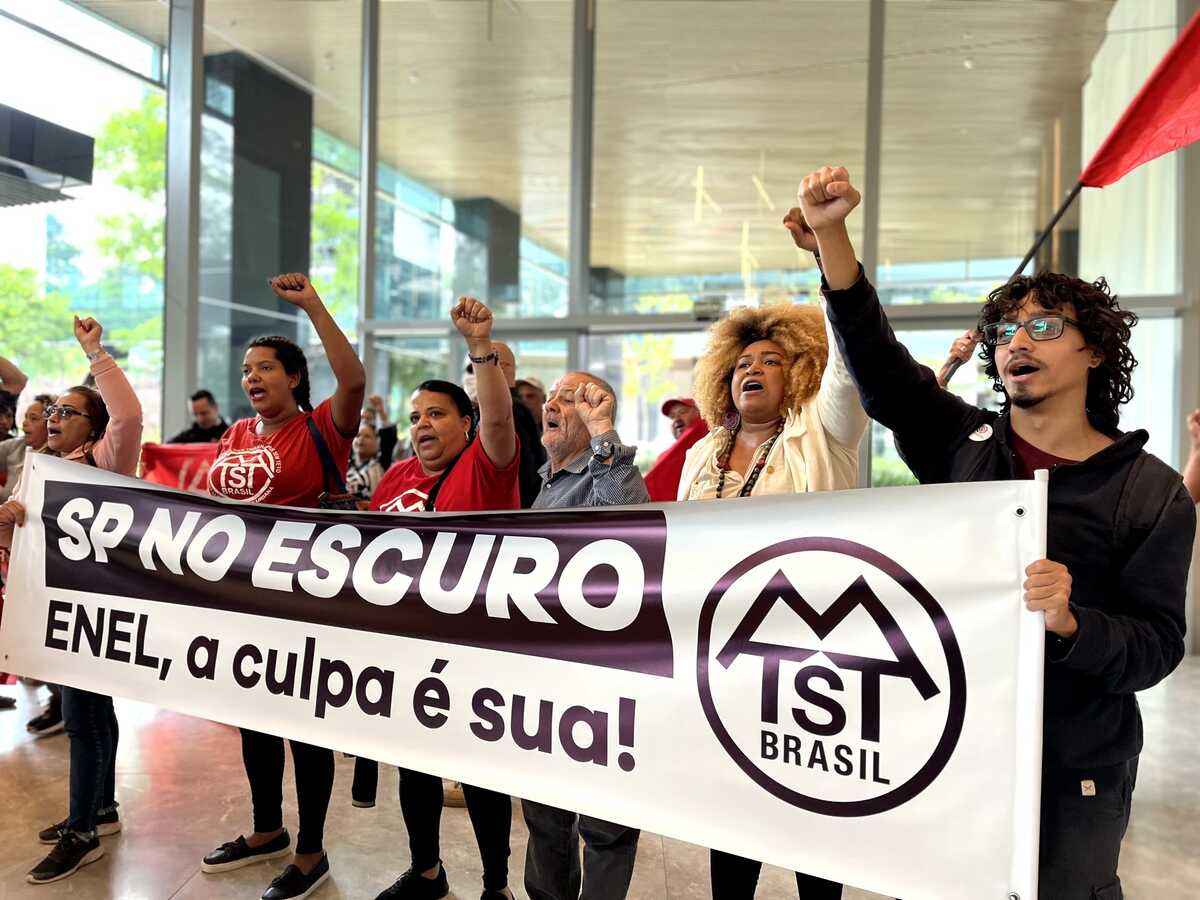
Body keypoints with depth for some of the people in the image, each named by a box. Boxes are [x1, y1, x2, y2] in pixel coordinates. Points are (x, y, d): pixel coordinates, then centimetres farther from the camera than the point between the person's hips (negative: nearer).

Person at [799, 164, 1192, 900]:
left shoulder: (1151, 492, -6)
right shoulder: (963, 444, -1)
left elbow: (1157, 647, -9)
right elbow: (875, 358, -13)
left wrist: (1069, 623, -31)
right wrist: (830, 234, -23)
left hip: (1069, 780, -2)